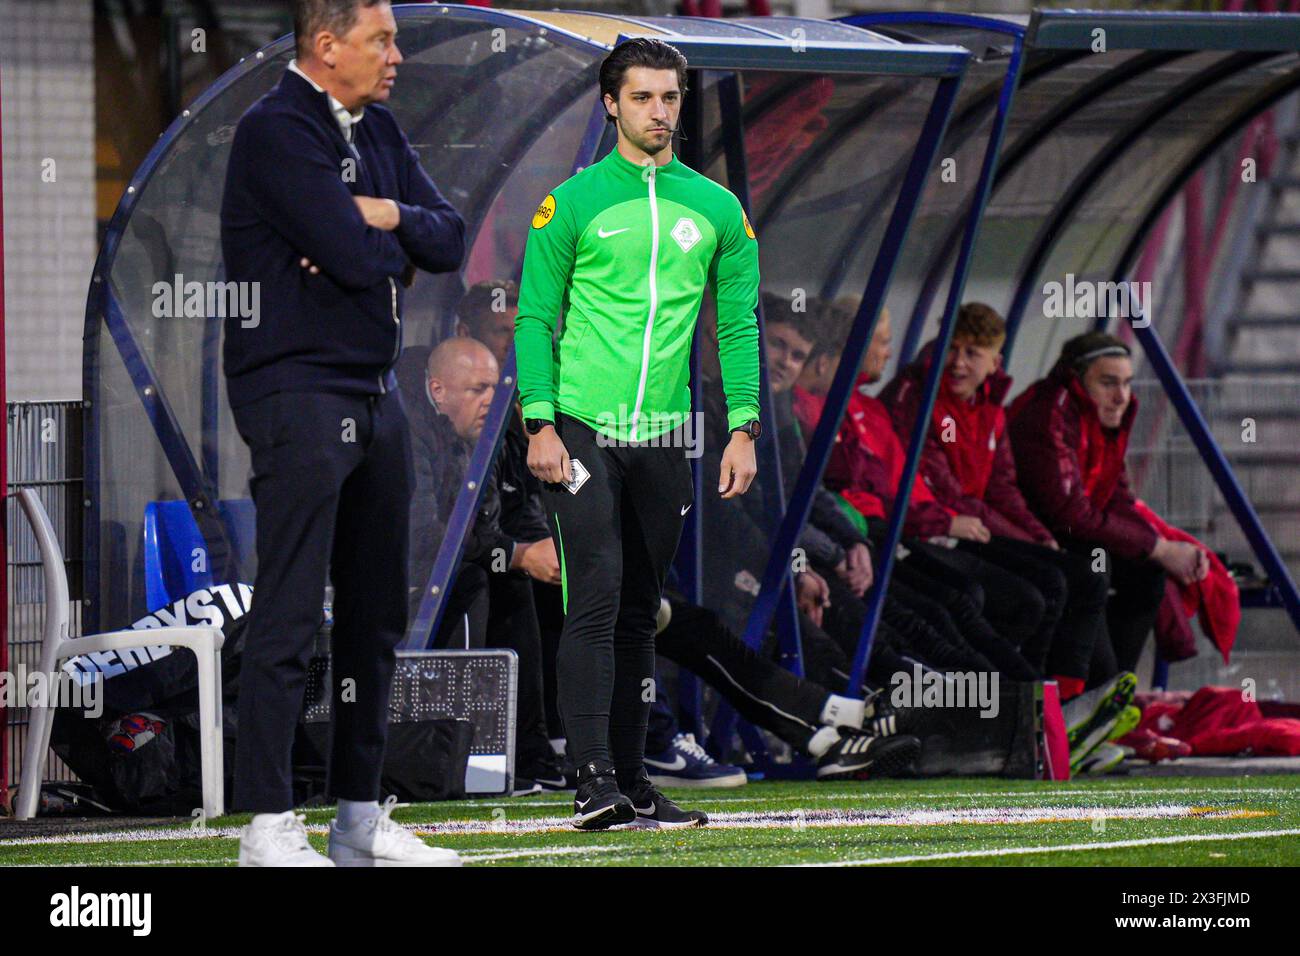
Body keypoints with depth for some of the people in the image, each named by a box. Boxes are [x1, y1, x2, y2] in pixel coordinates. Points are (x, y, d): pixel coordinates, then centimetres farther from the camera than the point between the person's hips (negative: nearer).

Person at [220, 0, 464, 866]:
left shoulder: (379, 132, 15)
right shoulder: (276, 131, -13)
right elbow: (355, 256, -22)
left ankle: (361, 817, 18)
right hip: (299, 394, -9)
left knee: (378, 612, 11)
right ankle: (269, 826, -10)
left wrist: (389, 218, -10)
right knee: (291, 611, -10)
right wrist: (387, 235, 0)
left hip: (377, 395, 9)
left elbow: (450, 243, 9)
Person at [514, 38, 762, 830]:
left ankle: (633, 783, 13)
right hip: (584, 432, -4)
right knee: (596, 600, -13)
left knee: (640, 614, 8)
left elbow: (739, 324, 11)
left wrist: (744, 429, 3)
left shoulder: (716, 208, 10)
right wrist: (541, 424, -9)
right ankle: (594, 780, -16)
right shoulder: (574, 203, 0)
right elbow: (536, 318, 0)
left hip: (665, 438, 4)